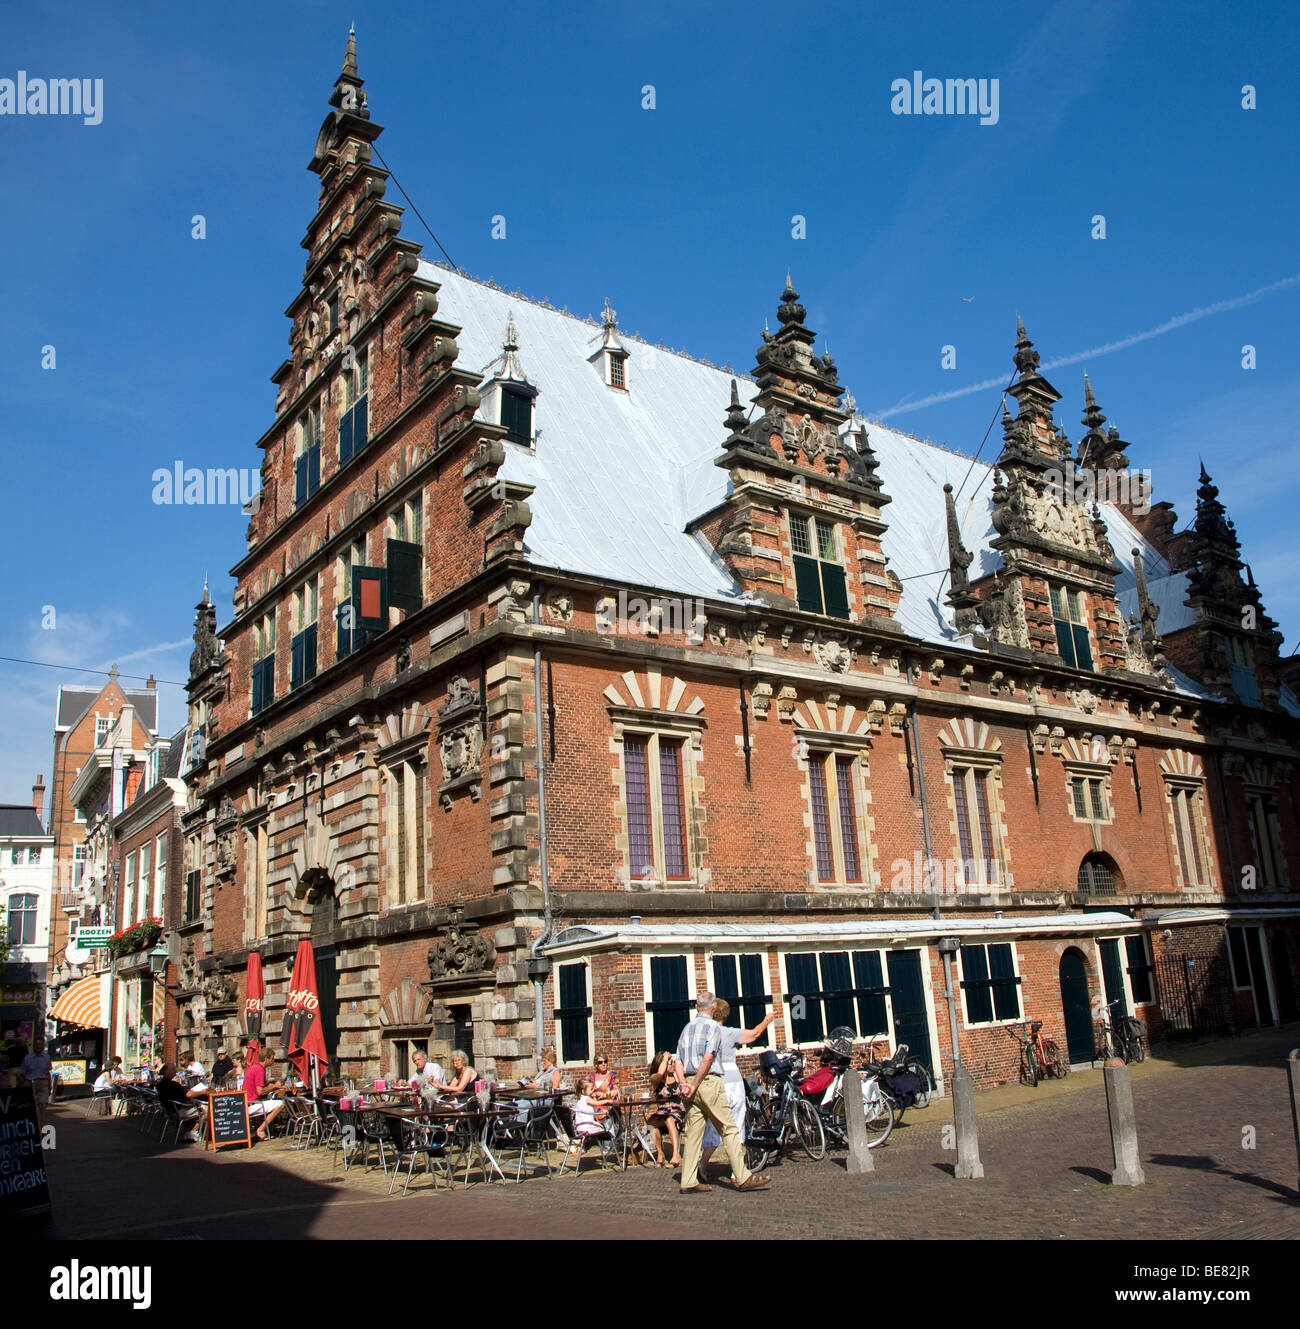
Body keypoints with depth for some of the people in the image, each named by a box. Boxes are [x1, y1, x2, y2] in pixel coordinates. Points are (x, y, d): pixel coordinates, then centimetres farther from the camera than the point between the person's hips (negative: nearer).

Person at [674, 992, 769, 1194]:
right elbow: (708, 1058, -15)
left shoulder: (686, 1029, 17)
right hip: (709, 1082, -7)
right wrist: (695, 1085, -12)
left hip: (690, 1083, 7)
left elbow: (677, 1062, 9)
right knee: (728, 1129, -3)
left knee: (693, 1133, 6)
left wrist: (683, 1084, -2)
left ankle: (688, 1182, 4)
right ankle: (742, 1177, -3)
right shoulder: (713, 1027, -4)